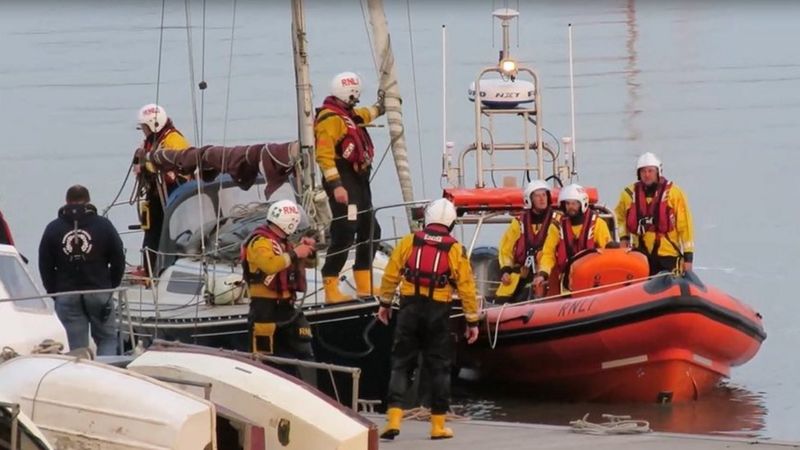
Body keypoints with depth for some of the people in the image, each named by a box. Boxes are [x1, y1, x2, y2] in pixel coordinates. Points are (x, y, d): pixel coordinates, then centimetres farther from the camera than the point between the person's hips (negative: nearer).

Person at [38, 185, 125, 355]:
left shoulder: (53, 228, 4)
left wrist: (53, 291, 12)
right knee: (107, 338, 10)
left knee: (77, 347, 2)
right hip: (99, 293, -1)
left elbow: (45, 265, 4)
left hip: (66, 295, 1)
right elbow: (118, 260, 2)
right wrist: (111, 286, 14)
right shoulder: (103, 225, 1)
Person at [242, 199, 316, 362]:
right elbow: (270, 264, -33)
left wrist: (307, 249, 8)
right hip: (265, 308, -9)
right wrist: (294, 254, -25)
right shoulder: (260, 242, -13)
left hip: (285, 305, 9)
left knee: (304, 354, 9)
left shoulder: (283, 242, 17)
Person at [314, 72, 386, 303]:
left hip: (358, 180, 11)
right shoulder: (330, 118, -15)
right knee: (344, 234, -15)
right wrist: (335, 186, -29)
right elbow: (324, 155, -24)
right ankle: (331, 290, -15)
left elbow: (365, 115, 43)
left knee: (370, 231, 16)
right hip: (343, 181, -11)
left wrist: (379, 107, 57)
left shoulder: (347, 115, 16)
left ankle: (364, 285, 24)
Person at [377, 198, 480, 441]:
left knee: (401, 363, 7)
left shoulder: (409, 241, 1)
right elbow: (466, 287, -2)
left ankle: (394, 419, -6)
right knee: (439, 367, 9)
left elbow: (391, 275, 3)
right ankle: (438, 426, 12)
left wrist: (385, 303, 17)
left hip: (410, 308, 1)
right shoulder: (455, 249, -2)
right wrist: (472, 321, 6)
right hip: (438, 312, -1)